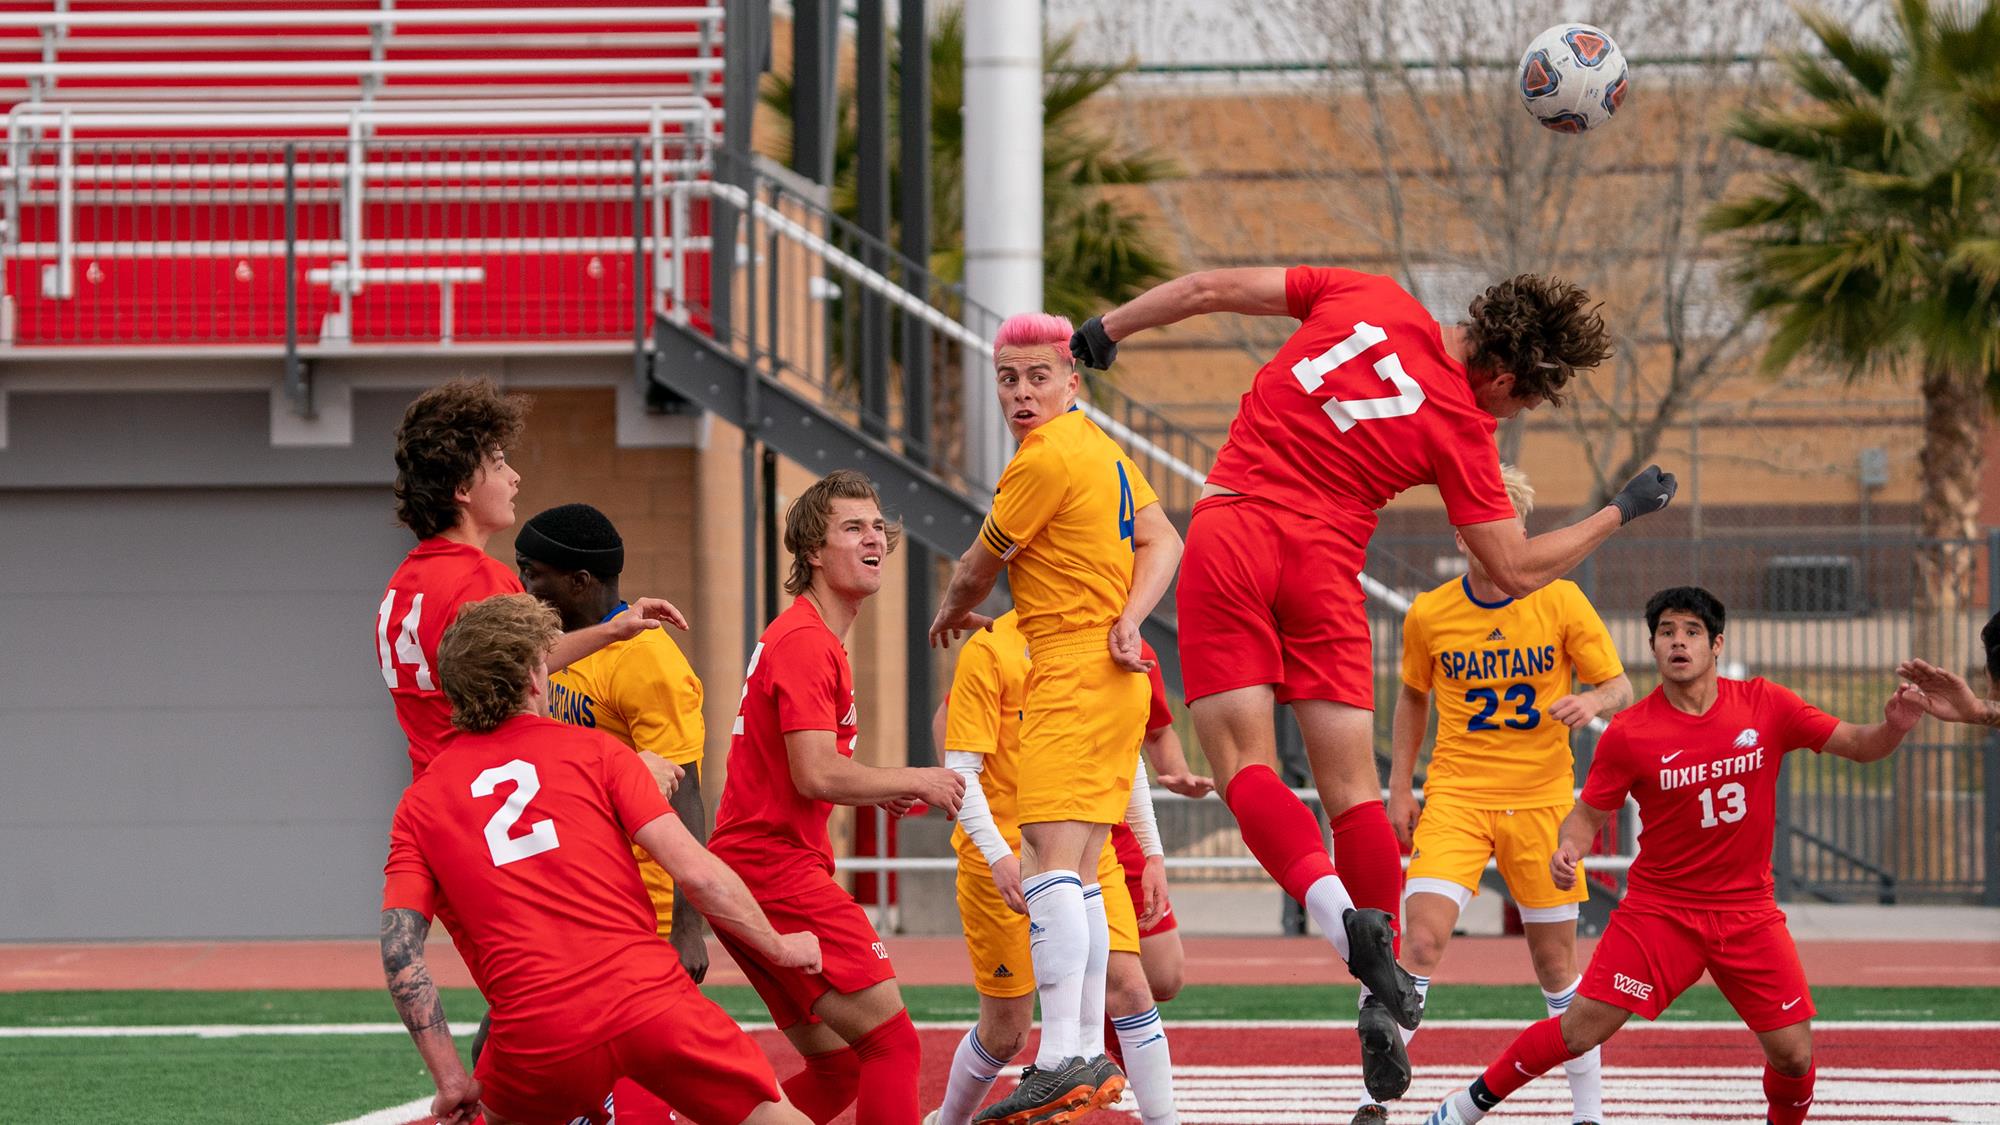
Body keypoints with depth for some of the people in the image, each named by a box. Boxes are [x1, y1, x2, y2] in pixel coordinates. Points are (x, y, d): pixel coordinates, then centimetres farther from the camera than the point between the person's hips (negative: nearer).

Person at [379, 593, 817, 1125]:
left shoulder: (418, 806, 12)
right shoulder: (595, 752, 7)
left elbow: (399, 951, 1)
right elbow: (696, 873, -2)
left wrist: (451, 1079, 3)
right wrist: (779, 945, 13)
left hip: (537, 1037, 2)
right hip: (650, 999, -1)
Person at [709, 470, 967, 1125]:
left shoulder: (813, 639, 20)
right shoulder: (807, 643, -13)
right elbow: (816, 776, -21)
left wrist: (882, 793, 16)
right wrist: (917, 782, -9)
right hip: (779, 870, -10)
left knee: (839, 1065, 11)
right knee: (892, 1042, -13)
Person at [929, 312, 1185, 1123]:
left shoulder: (1044, 461, -14)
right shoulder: (1098, 448, 15)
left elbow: (976, 570, -3)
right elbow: (1162, 543, 14)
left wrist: (951, 617, 19)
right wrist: (1128, 622, -2)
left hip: (1073, 680, -10)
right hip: (1116, 677, 10)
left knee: (1051, 867, -18)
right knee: (1078, 878, 12)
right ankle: (1088, 1057, 13)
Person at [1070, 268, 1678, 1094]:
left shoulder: (1366, 298, 4)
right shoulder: (1463, 429, 0)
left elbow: (1213, 289, 7)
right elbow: (1515, 570, 4)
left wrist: (1107, 329, 21)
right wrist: (1621, 513, 16)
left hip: (1231, 527, 1)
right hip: (1324, 561, -1)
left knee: (1245, 765, -3)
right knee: (1352, 787, 5)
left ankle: (1339, 915, -27)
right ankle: (1386, 1011, 0)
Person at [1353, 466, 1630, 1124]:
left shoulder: (1561, 602, -4)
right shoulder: (1428, 615, -1)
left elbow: (1621, 689, 0)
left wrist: (1594, 701, -23)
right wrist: (1399, 791, 10)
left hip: (1542, 799, 0)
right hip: (1456, 796, 0)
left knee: (1555, 960, 7)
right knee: (1421, 940, -18)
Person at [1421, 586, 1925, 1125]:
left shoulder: (1766, 706, -4)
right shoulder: (1628, 733, -8)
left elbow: (1857, 746, 2)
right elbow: (1589, 813, 1)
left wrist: (1893, 727, -21)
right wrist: (1568, 850, -21)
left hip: (1749, 913, 2)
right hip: (1660, 909, -2)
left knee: (1793, 1055, -6)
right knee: (1579, 1030, -11)